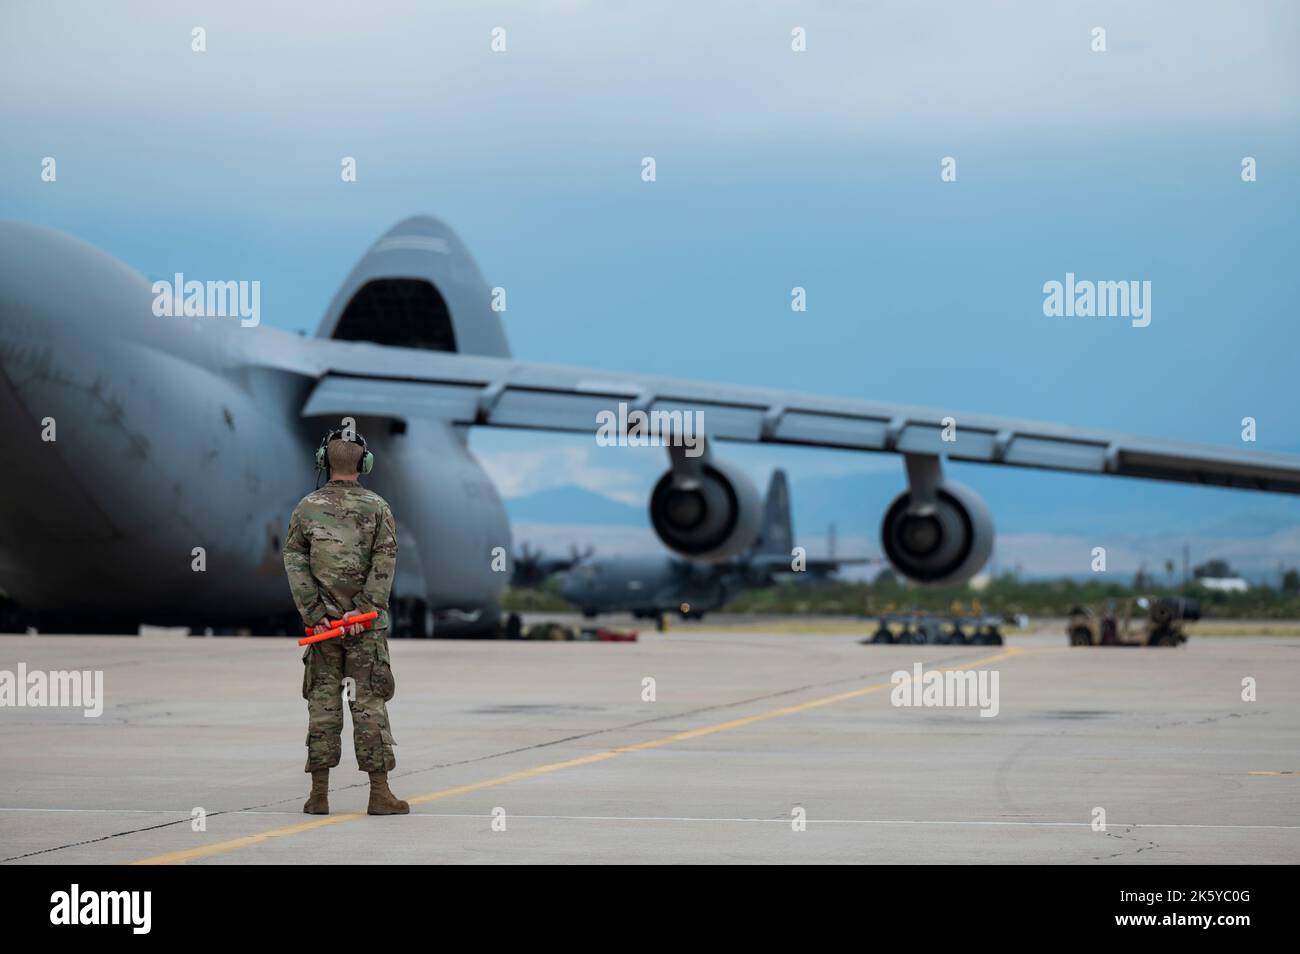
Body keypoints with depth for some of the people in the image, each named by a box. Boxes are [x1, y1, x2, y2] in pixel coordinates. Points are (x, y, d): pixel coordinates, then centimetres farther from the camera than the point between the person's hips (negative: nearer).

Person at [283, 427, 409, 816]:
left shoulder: (306, 507, 2)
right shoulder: (377, 508, -1)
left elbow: (294, 562, -4)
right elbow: (384, 563, -9)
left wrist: (314, 615, -6)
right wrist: (362, 611, -11)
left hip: (322, 621, 1)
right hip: (368, 623, -1)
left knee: (323, 704, 6)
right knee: (369, 704, 0)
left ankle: (319, 794, 5)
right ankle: (380, 793, -1)